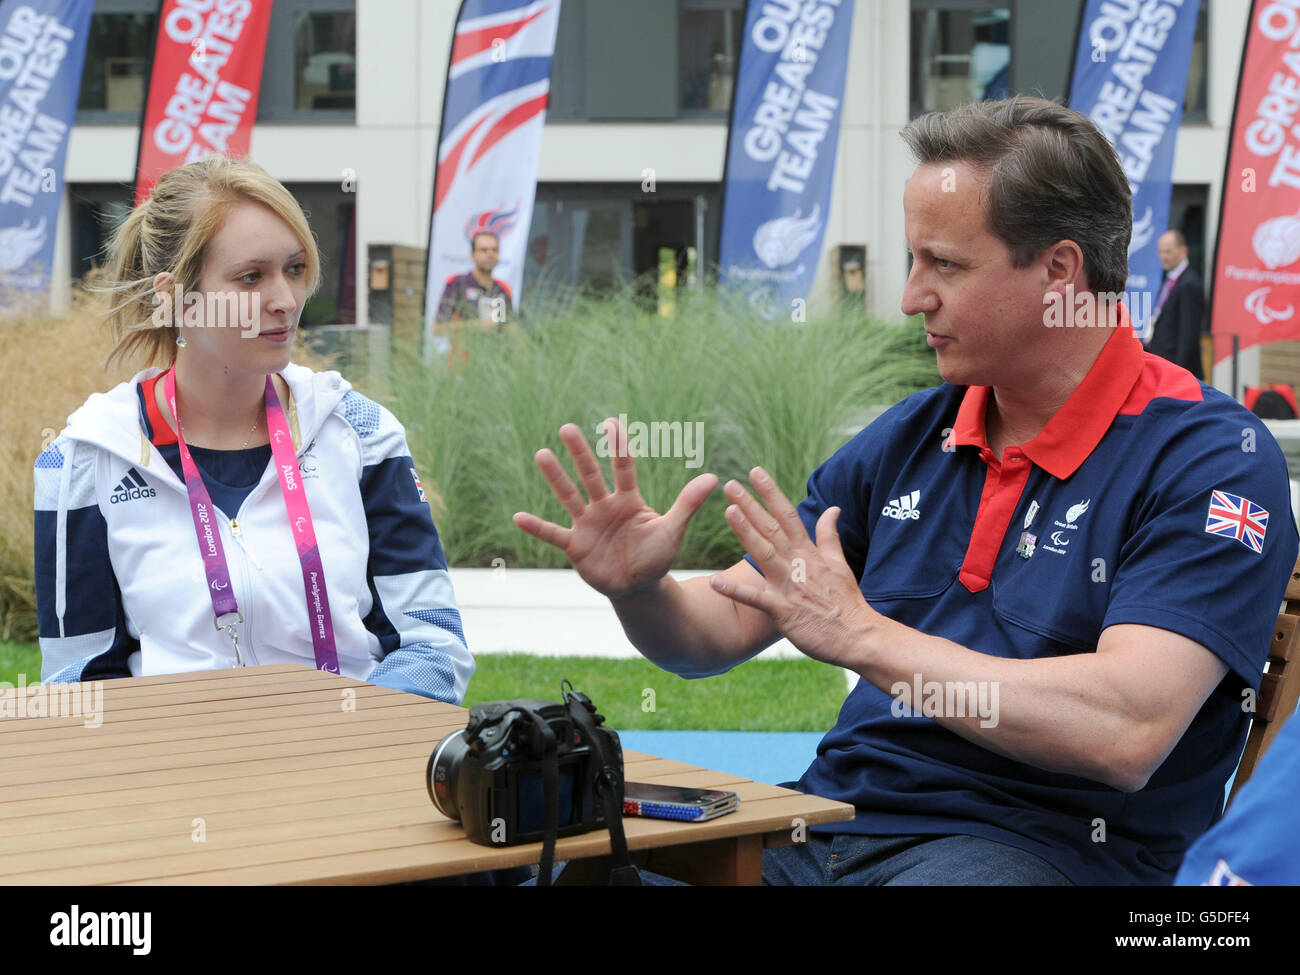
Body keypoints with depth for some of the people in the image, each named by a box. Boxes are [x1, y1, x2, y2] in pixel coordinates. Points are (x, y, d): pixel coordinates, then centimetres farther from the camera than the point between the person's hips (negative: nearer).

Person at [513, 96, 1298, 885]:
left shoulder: (1210, 457, -8)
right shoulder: (911, 438, 14)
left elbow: (1127, 732, -22)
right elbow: (725, 629, 17)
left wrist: (859, 634, -21)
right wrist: (640, 591, -7)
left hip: (1033, 843, -5)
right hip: (826, 824, 6)